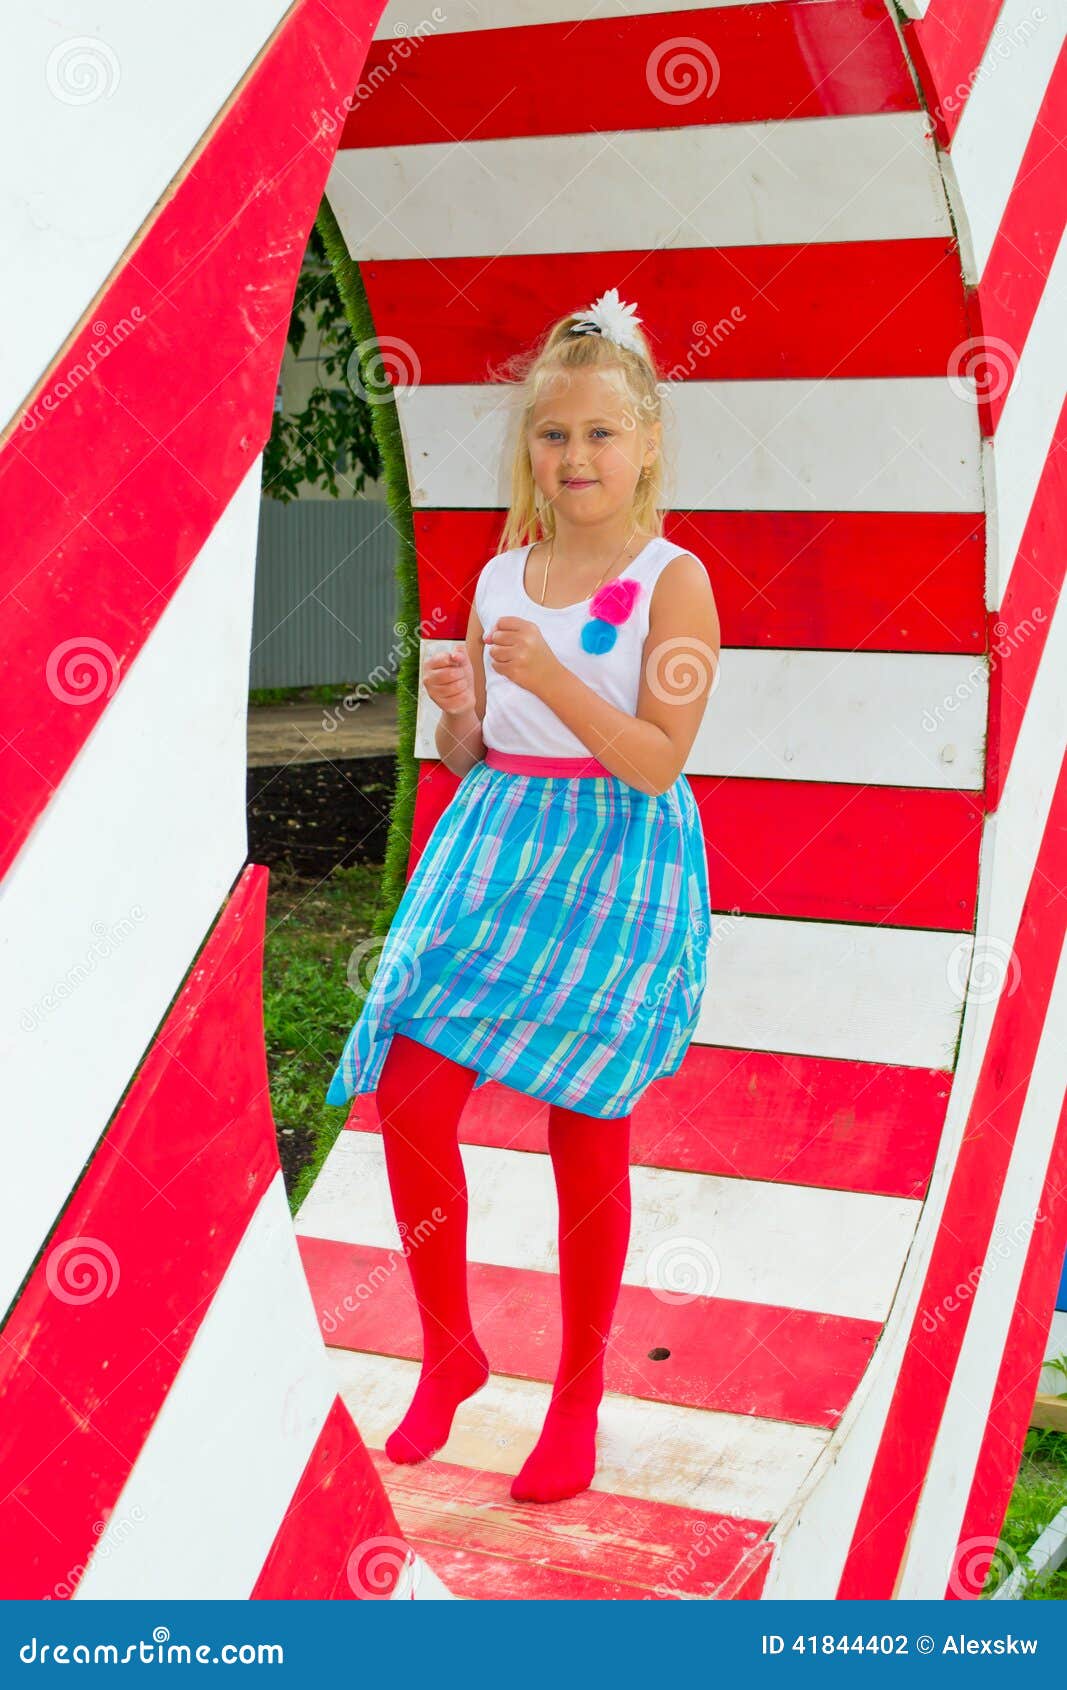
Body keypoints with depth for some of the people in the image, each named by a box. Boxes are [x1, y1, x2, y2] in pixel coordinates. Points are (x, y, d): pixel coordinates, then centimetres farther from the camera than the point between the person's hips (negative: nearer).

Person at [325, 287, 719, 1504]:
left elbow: (657, 760, -15)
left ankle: (579, 1397, 23)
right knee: (409, 1095, -4)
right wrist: (455, 710, -8)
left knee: (585, 1135, 4)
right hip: (492, 845, 5)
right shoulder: (501, 576, 9)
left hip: (615, 867, -5)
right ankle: (450, 1354, 19)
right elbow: (468, 756, 14)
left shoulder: (672, 580, -7)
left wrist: (554, 680, -25)